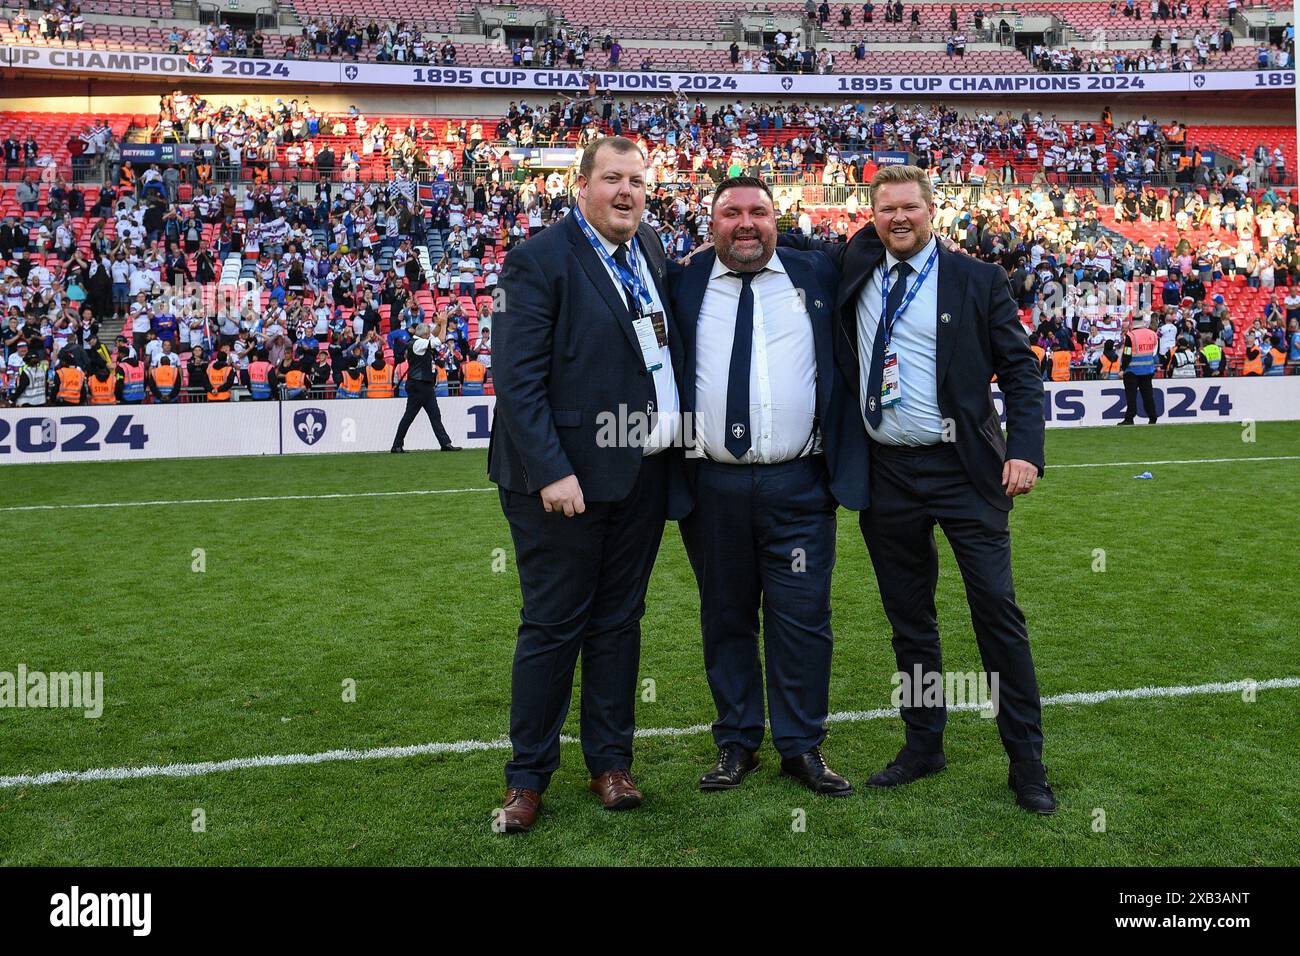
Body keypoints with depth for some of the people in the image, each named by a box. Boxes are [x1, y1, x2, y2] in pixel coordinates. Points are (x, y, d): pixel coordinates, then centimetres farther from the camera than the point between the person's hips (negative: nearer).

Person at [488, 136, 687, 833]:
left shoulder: (651, 249, 12)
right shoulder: (539, 259, -9)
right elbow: (517, 375, -15)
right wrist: (551, 471, -21)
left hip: (645, 475, 6)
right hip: (568, 477, -6)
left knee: (619, 620, 14)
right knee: (552, 626, 3)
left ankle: (610, 761, 27)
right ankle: (528, 775, 18)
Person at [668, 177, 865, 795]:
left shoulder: (818, 277, 8)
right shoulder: (683, 285, 7)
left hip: (798, 486, 0)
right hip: (712, 484, 1)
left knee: (802, 618, 2)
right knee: (725, 617, 9)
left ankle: (802, 747, 17)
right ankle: (736, 743, 23)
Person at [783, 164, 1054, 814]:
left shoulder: (977, 280, 0)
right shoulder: (855, 265, 8)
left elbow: (1019, 368, 0)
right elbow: (795, 246, 24)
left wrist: (1025, 450, -12)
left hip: (964, 469, -3)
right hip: (886, 473, 3)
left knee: (997, 609, -1)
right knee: (908, 616, 13)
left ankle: (1026, 761, 11)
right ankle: (923, 745, 27)